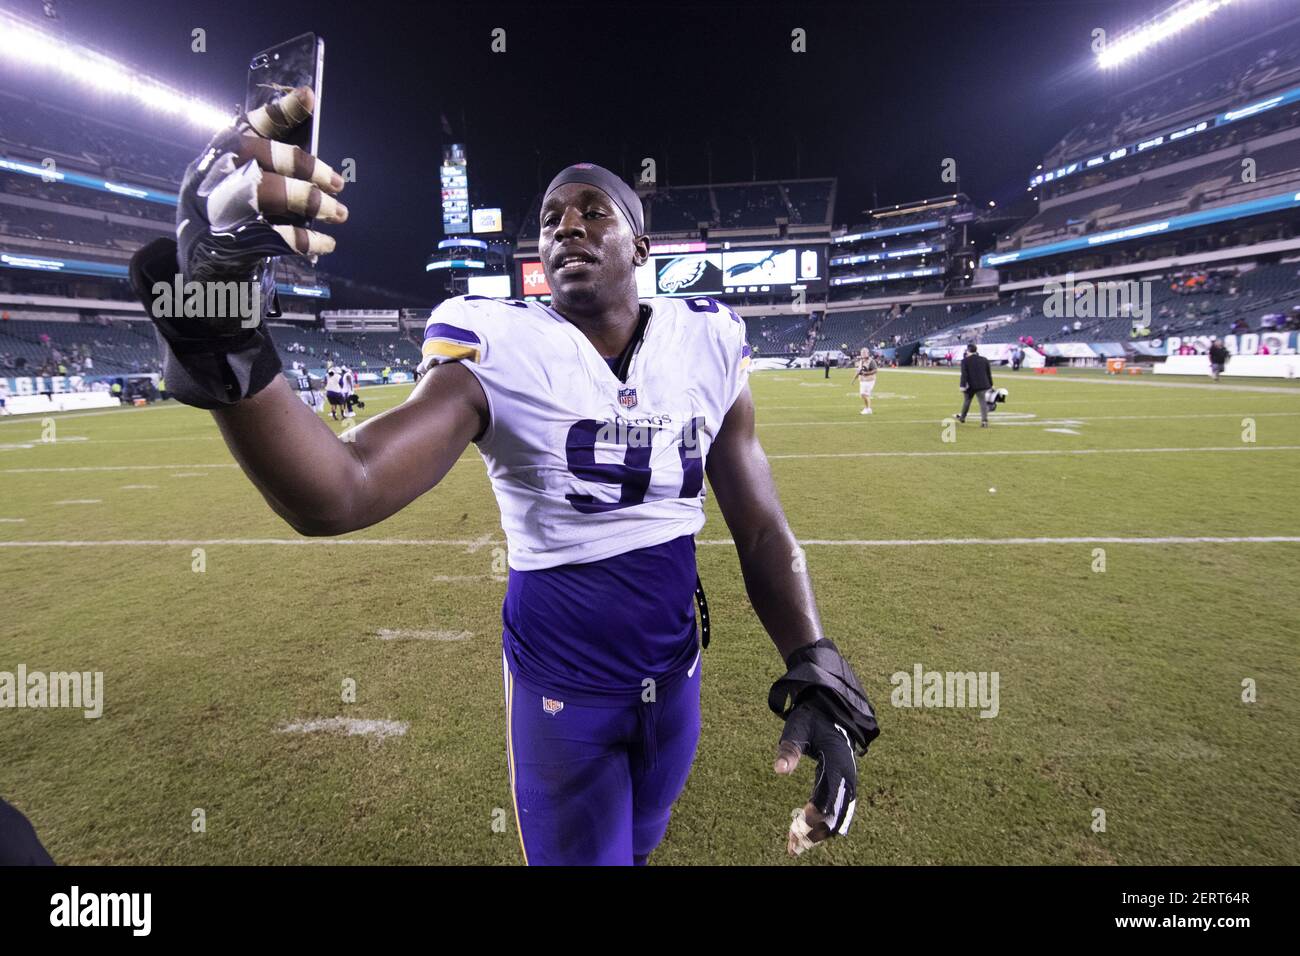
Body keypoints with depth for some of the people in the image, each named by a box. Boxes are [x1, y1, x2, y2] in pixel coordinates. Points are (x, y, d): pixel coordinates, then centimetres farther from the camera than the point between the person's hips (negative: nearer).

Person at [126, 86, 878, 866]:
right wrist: (224, 344, -43)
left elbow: (762, 532, -2)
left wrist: (815, 666, -12)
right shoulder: (499, 352, -15)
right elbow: (339, 497, -28)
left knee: (640, 840, 27)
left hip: (675, 665, 4)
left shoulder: (708, 345, -6)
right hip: (560, 677, -3)